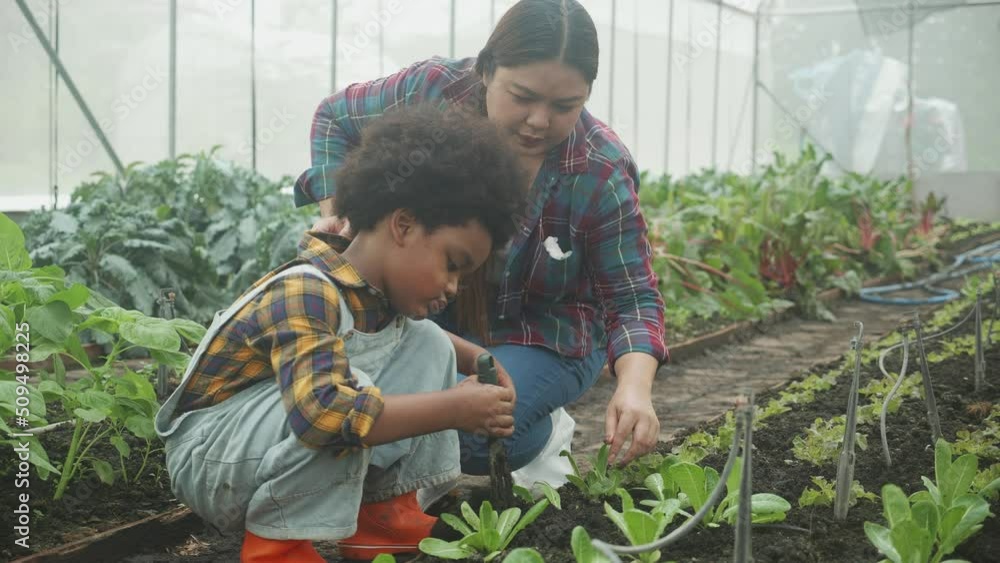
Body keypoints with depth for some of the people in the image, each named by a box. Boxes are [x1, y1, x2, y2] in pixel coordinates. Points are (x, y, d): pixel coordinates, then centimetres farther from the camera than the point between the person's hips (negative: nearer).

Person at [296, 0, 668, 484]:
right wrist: (335, 210, -16)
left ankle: (539, 435, 3)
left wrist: (635, 386, -39)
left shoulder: (602, 175, -25)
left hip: (541, 339, -3)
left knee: (465, 428, -31)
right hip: (433, 310, 3)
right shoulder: (433, 88, -20)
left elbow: (633, 297, -19)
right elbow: (334, 119, -1)